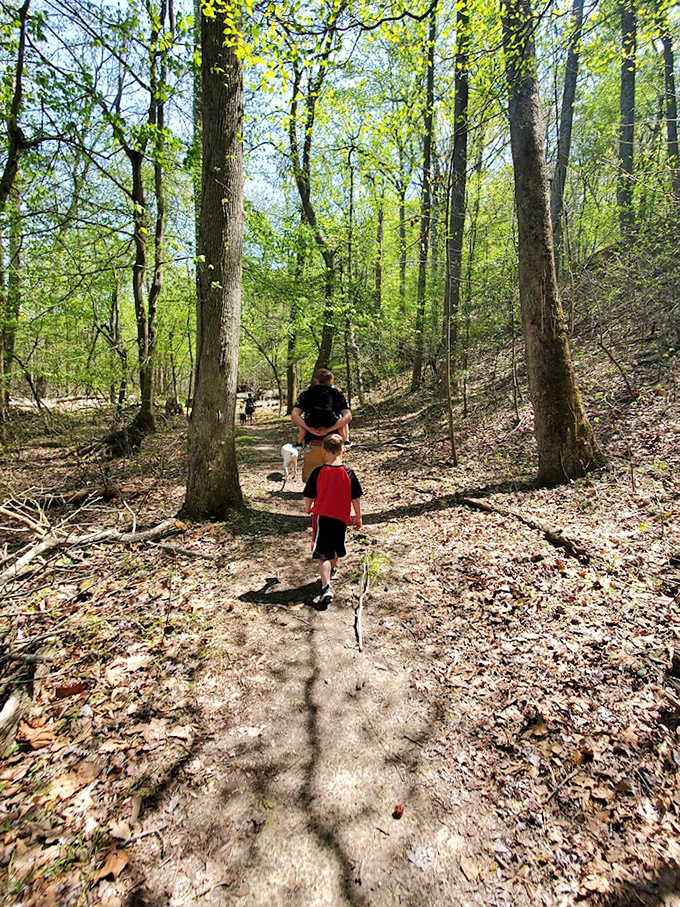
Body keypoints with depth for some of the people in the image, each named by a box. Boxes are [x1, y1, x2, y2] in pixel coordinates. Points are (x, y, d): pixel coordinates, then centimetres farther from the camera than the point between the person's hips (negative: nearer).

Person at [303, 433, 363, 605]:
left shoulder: (318, 472, -11)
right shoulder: (348, 473, -8)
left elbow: (309, 496, -3)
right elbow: (356, 498, -2)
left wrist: (308, 508, 18)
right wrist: (358, 517, 10)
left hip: (322, 516, -3)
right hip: (341, 518, 3)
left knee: (323, 554, -4)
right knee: (335, 548, 26)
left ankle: (326, 587, -20)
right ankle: (331, 571, 51)